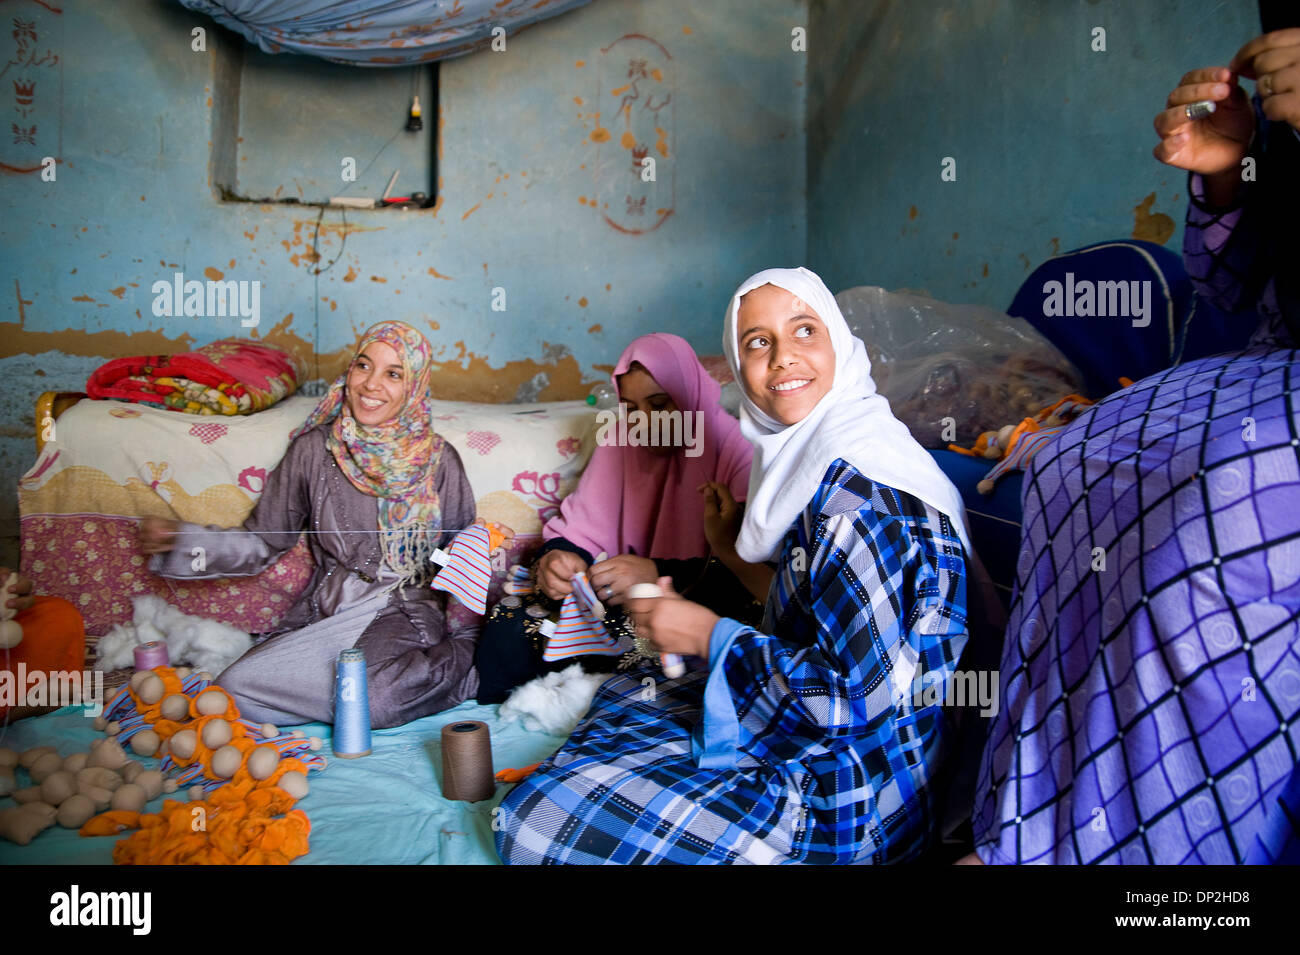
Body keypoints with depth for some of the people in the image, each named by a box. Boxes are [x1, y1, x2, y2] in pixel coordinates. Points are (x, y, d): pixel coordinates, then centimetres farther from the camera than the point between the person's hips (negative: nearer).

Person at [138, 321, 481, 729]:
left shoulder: (437, 460, 0)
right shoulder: (314, 450, 3)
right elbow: (261, 541, 7)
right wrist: (178, 540, -8)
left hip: (410, 613, -3)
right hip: (325, 612, 4)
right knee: (238, 686, -21)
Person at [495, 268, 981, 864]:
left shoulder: (853, 479, -25)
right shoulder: (812, 453, 7)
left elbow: (857, 695, -27)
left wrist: (712, 635, -17)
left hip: (845, 804, -10)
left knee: (539, 818, -9)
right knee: (623, 695, 28)